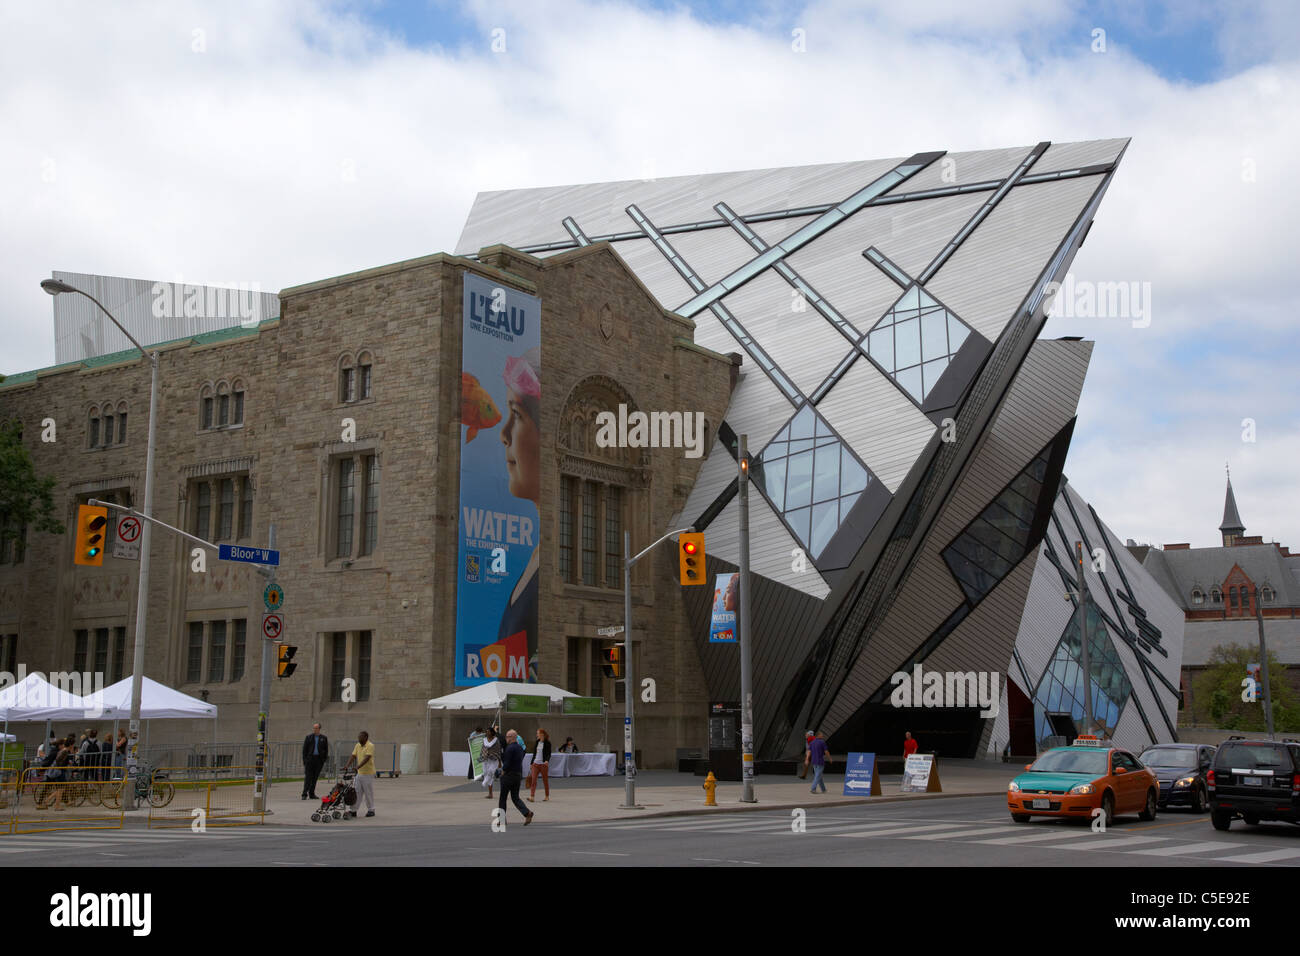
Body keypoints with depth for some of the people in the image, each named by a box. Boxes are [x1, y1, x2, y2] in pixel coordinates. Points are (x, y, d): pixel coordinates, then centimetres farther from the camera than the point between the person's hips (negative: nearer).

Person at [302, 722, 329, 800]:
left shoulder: (324, 738, 8)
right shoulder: (308, 737, 6)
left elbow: (326, 749, 11)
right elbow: (304, 749, 5)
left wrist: (324, 759, 3)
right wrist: (304, 759, -2)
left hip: (319, 760, 2)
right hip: (310, 758, -2)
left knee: (315, 777, 5)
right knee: (308, 777, -7)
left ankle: (312, 794, 12)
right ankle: (305, 794, -8)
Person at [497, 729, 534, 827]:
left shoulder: (509, 748, -17)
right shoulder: (520, 747, 10)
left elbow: (506, 763, -21)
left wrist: (503, 771, -4)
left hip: (508, 775, -8)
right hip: (518, 775, 8)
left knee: (502, 798, 7)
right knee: (515, 797, 12)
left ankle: (502, 819, 12)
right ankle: (527, 813, -8)